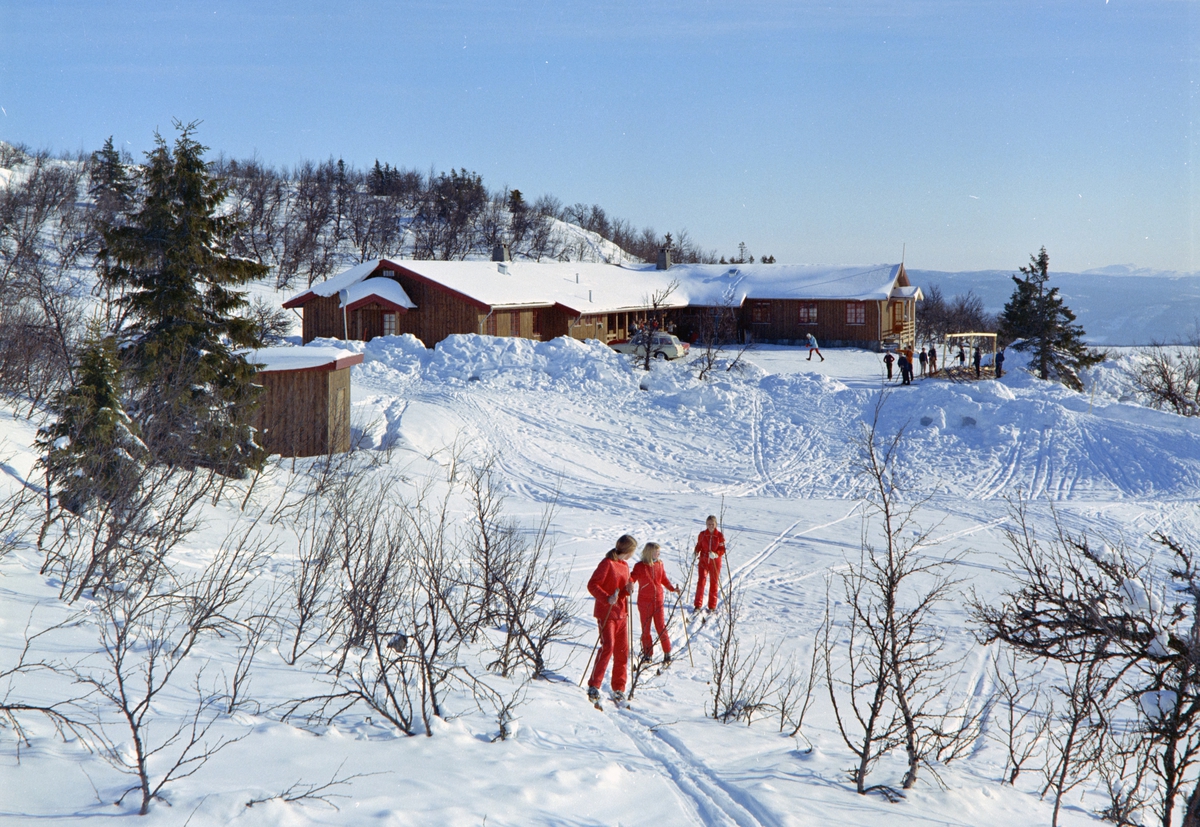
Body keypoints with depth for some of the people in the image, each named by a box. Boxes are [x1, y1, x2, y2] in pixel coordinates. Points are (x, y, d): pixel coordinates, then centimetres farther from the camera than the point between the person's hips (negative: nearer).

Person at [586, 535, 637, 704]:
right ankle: (593, 686, -13)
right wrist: (606, 598, -29)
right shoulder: (608, 563, -11)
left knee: (622, 651, 6)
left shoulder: (625, 565, 13)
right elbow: (592, 585, -16)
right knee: (607, 647, -18)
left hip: (621, 613, 8)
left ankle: (619, 688, 15)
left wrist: (628, 590, -3)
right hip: (606, 612, -8)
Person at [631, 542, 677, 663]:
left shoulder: (660, 565, 5)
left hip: (658, 600, 2)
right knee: (645, 628, 6)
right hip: (644, 602, -2)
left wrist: (672, 589, 0)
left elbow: (664, 579, 14)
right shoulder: (639, 567, -7)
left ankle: (667, 653, 11)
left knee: (661, 627, 0)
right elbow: (632, 579, -11)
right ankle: (647, 654, 16)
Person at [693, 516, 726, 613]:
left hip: (715, 562, -1)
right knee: (701, 582, -9)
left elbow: (722, 550, -4)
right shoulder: (702, 534, 0)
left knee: (714, 584, 7)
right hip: (703, 561, 1)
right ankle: (697, 605, -3)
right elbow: (698, 546, 8)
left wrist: (715, 554, -22)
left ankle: (712, 606, 18)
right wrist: (696, 553, -12)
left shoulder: (720, 535, -5)